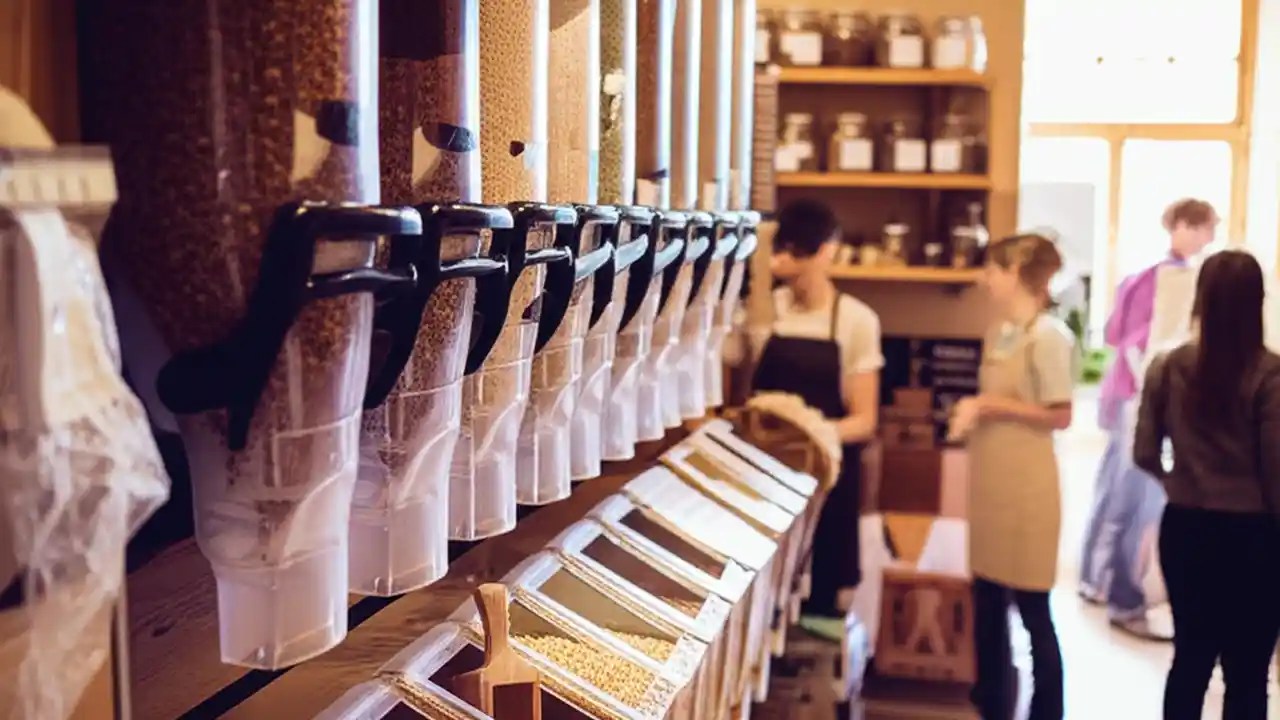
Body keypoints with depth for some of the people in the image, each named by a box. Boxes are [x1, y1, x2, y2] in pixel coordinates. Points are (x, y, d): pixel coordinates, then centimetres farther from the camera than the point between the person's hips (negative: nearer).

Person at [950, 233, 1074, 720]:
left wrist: (991, 406, -16)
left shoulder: (1048, 335, -14)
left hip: (1026, 484, -8)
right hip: (991, 479, 8)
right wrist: (973, 411, 4)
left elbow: (1060, 416, -15)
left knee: (1031, 609, 1)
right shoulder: (999, 333, 11)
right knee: (987, 603, 13)